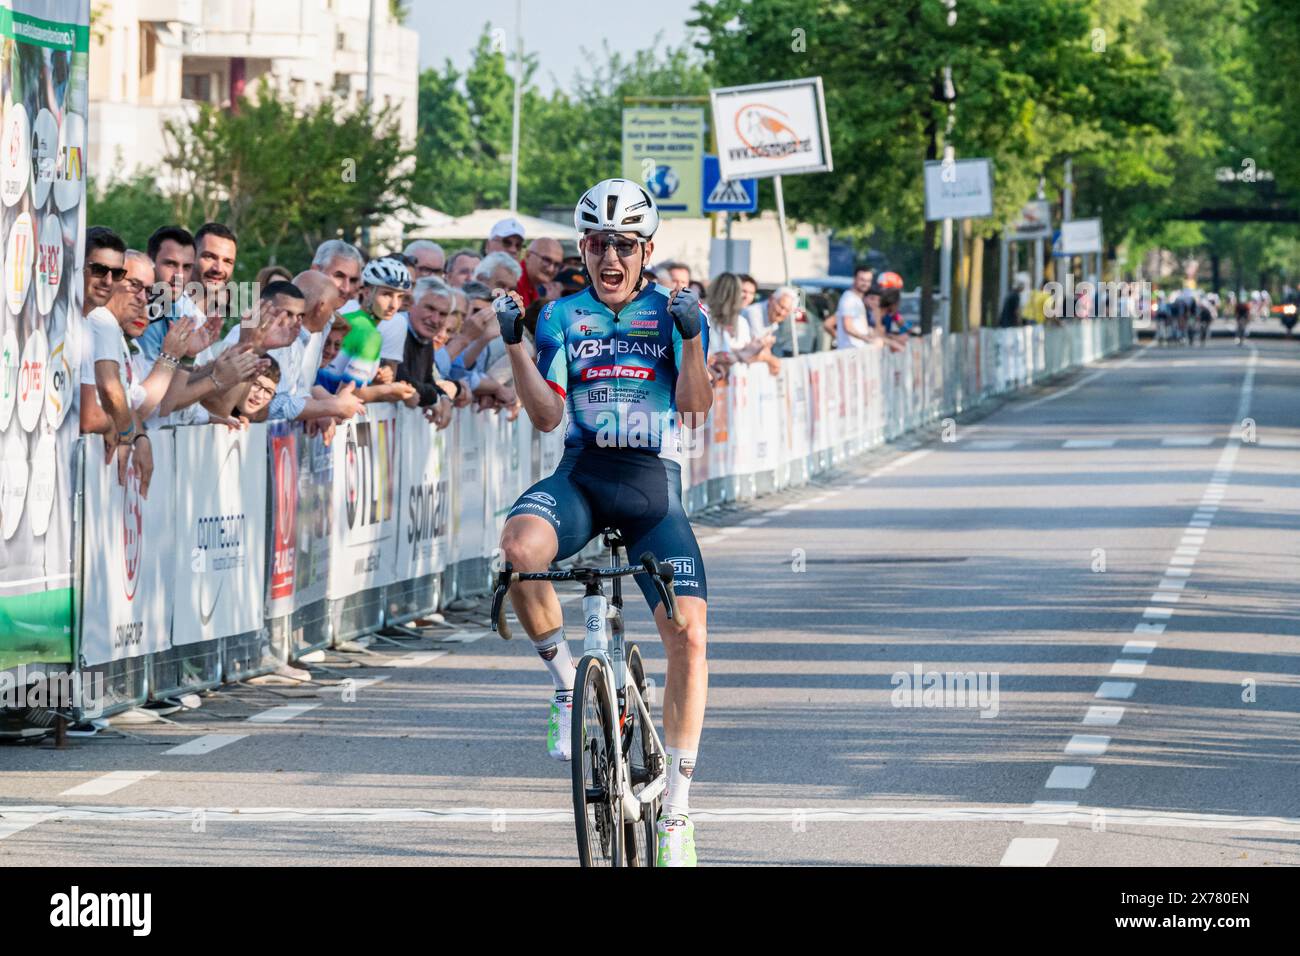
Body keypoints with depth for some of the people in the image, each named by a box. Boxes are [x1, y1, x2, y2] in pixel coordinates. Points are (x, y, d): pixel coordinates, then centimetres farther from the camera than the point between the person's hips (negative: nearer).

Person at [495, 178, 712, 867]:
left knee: (687, 631, -15)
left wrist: (692, 338, -21)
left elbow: (696, 409, -6)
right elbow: (547, 414, -1)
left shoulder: (671, 312, 6)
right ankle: (564, 678, -9)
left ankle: (676, 811, -3)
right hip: (581, 474, 0)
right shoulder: (562, 317, 8)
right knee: (520, 547, -35)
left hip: (652, 482, 0)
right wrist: (514, 345, -13)